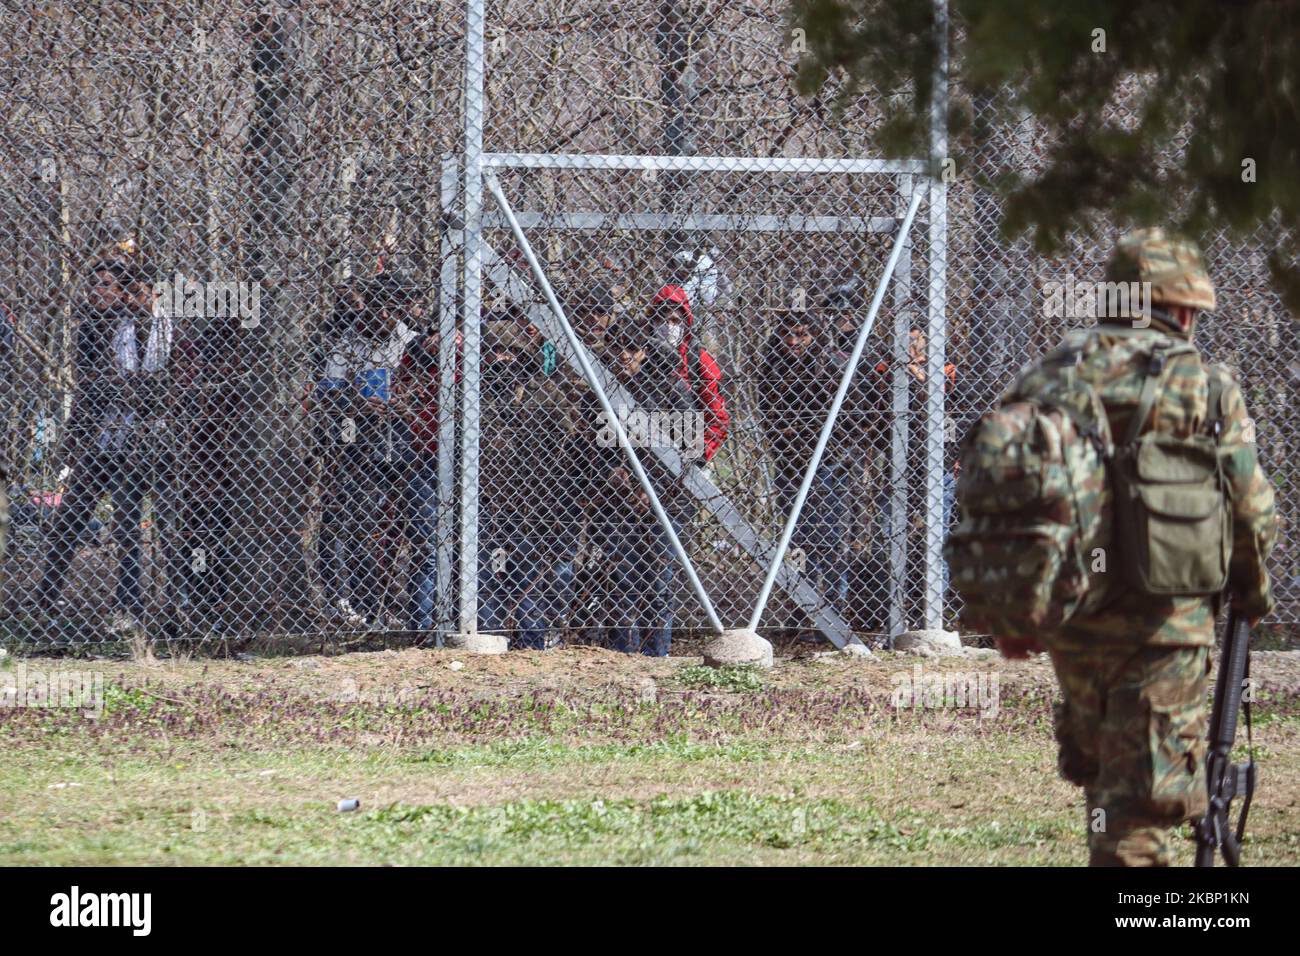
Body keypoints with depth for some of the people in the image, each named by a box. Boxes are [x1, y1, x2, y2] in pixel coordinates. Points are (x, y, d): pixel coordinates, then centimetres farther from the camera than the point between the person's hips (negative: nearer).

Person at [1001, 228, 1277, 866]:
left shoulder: (1046, 380, 5)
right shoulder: (1205, 388, -6)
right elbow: (1251, 508, -5)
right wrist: (1251, 592, 13)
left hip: (1067, 618, 4)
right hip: (1162, 624, -4)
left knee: (1099, 771, 22)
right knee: (1145, 790, -2)